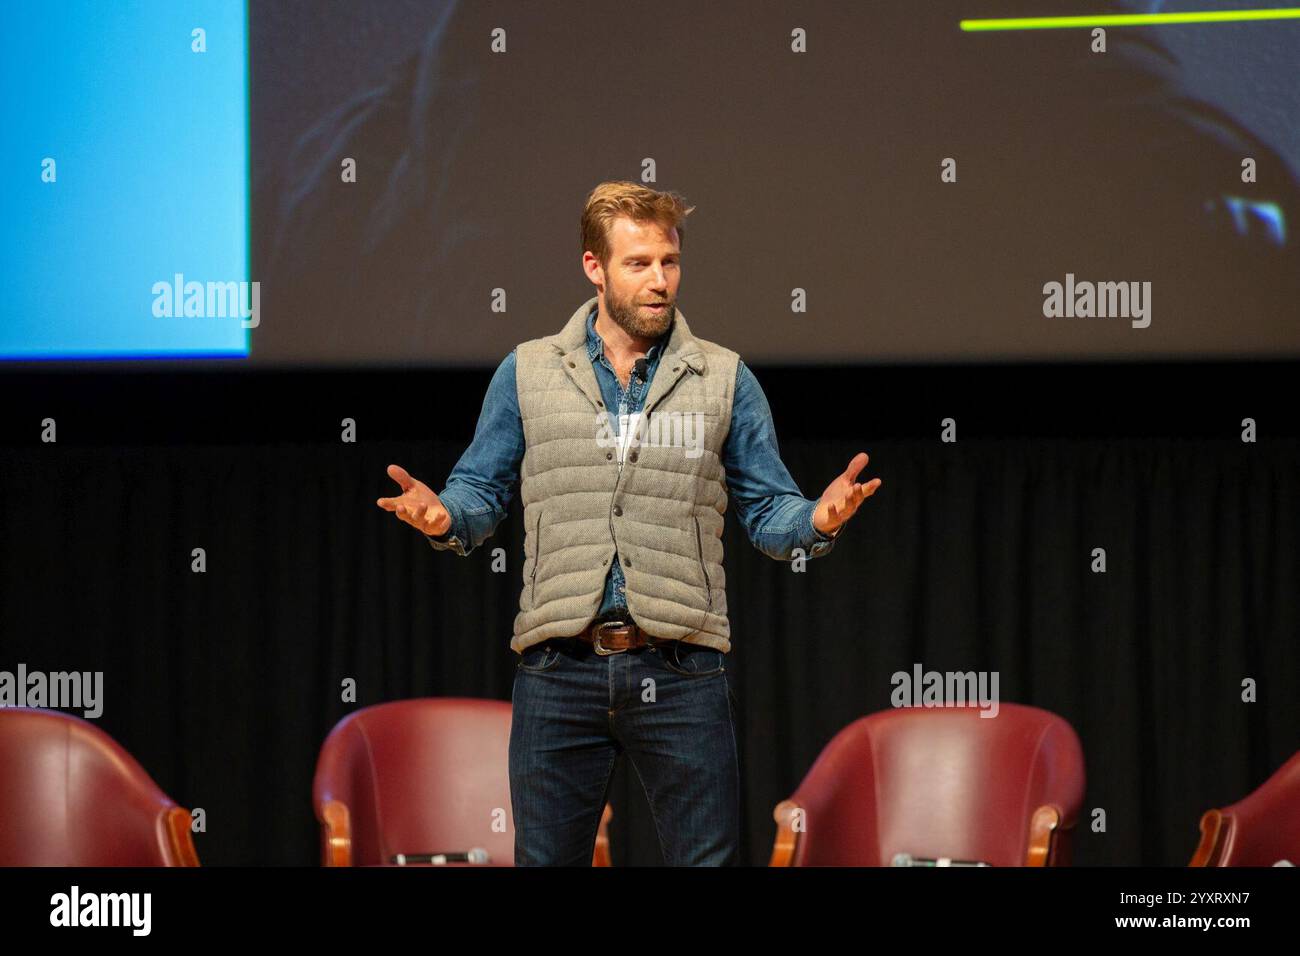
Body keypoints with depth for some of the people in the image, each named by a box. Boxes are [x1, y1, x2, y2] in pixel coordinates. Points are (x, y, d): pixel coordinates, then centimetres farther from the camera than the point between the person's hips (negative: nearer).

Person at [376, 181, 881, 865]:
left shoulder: (723, 379, 8)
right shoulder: (527, 373, 9)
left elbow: (768, 512, 8)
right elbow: (482, 491, 9)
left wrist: (818, 522, -15)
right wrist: (445, 519, -14)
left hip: (679, 672, 0)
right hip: (558, 669, 0)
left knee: (709, 859, 1)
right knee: (545, 859, 6)